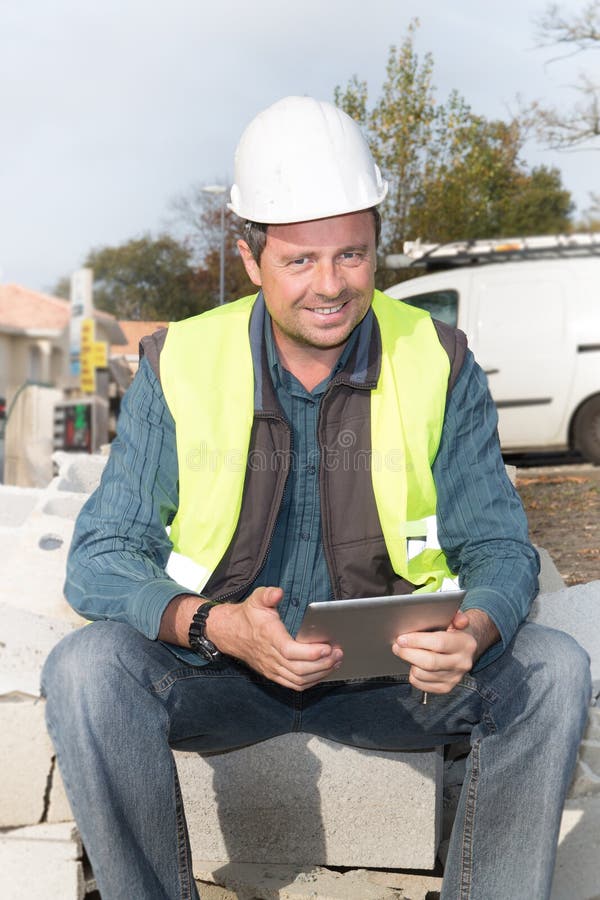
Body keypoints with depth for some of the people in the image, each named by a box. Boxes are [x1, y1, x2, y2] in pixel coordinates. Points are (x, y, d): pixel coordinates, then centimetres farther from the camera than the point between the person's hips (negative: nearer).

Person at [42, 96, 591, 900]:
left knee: (553, 668, -23)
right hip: (220, 675, 0)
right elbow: (100, 558, -10)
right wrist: (214, 624, -32)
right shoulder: (180, 367, -8)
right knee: (88, 669, -29)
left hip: (392, 674, 1)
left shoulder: (438, 365, -5)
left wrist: (475, 630, -29)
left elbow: (498, 545, -3)